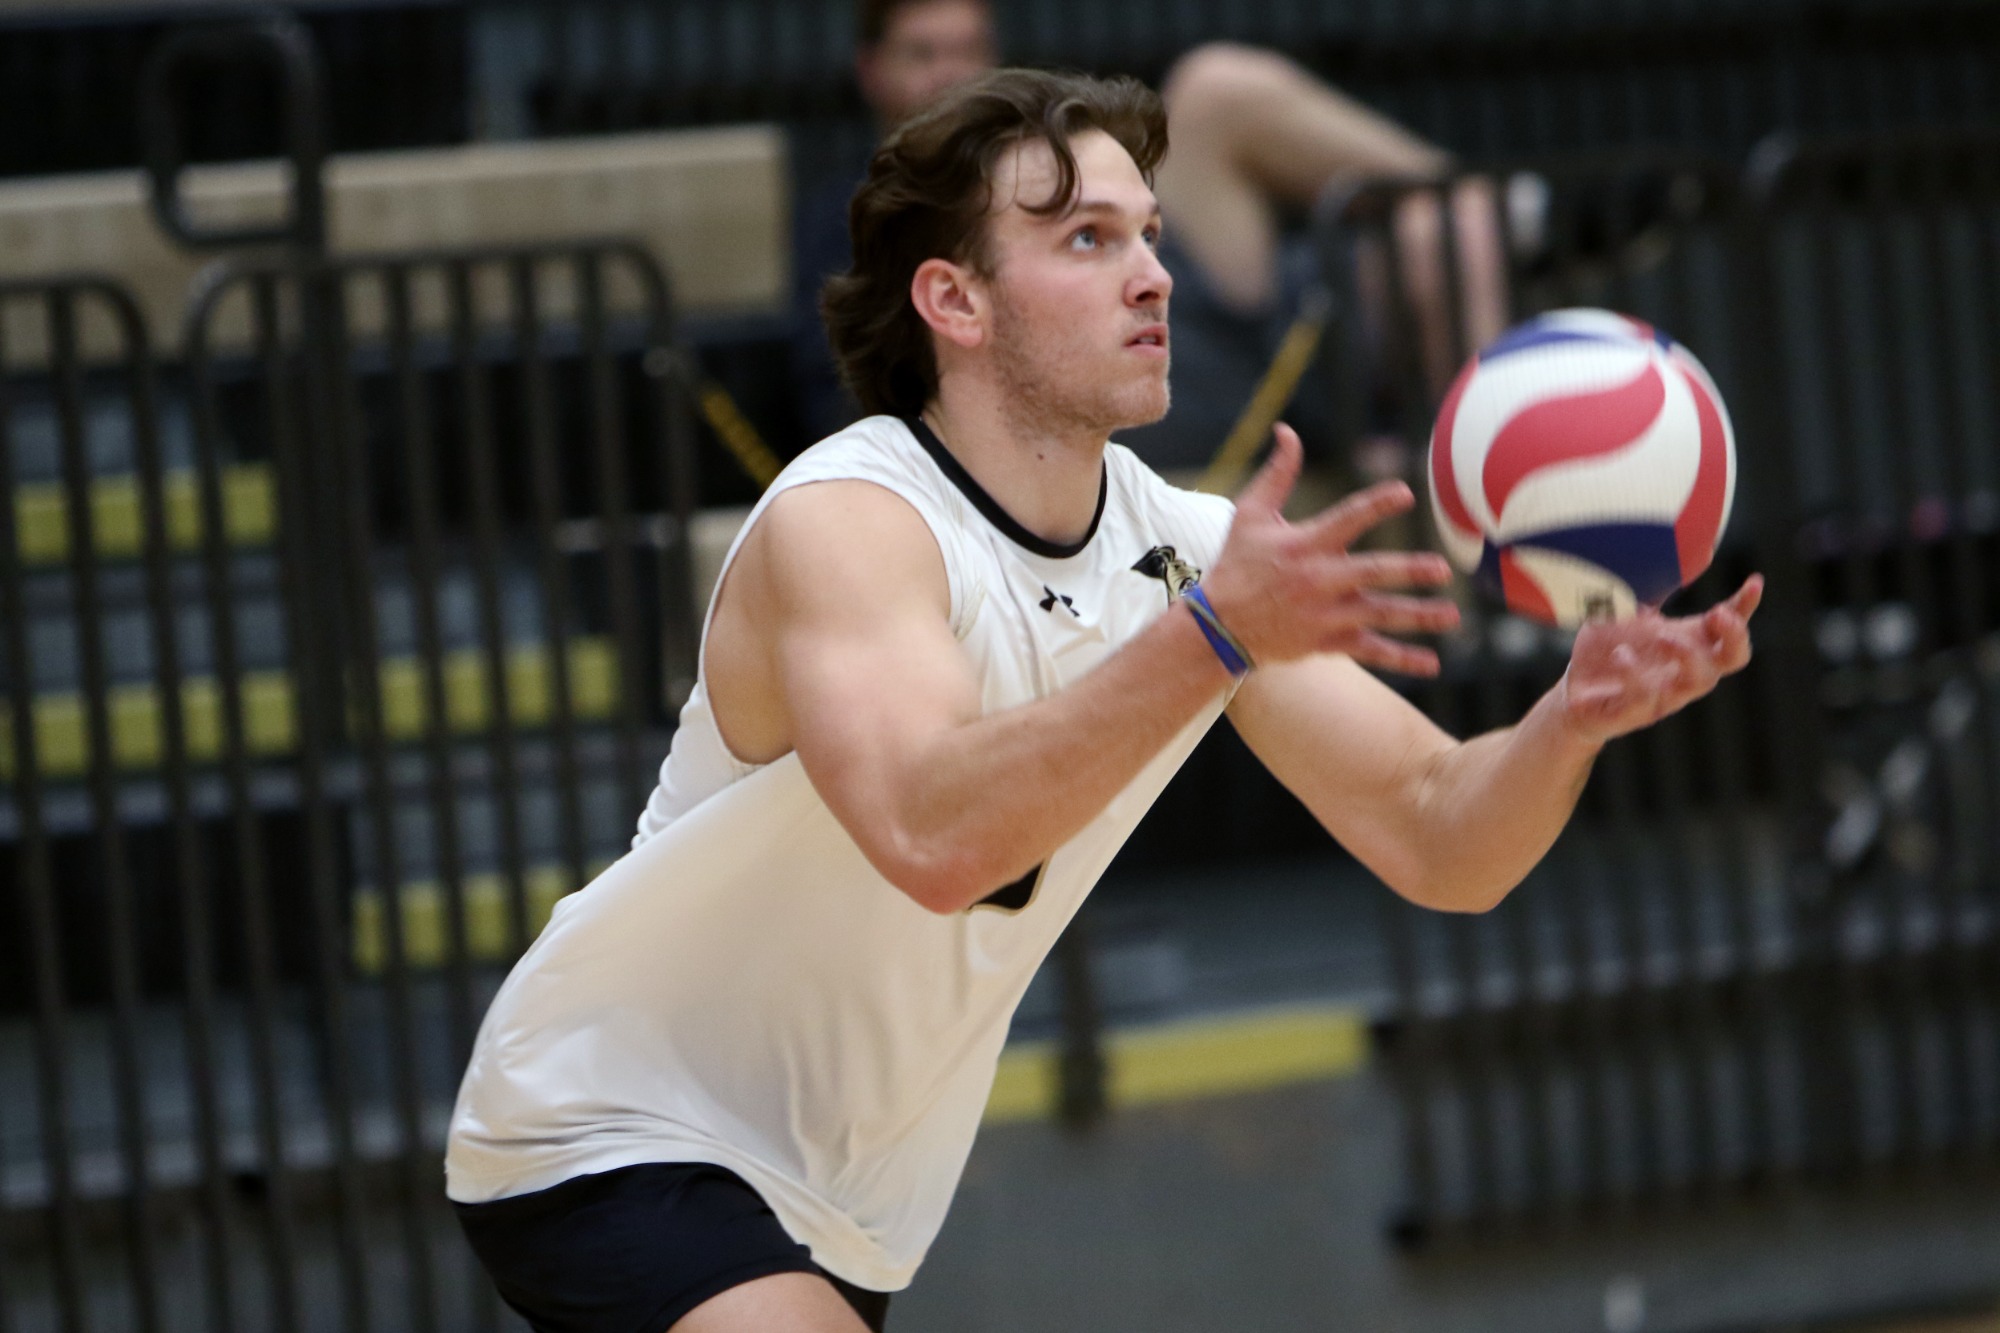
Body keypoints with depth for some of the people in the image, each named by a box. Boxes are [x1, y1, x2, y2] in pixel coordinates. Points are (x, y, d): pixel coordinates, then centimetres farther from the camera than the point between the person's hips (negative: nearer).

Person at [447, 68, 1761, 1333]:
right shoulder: (845, 520, -23)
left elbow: (1435, 842, -5)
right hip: (612, 1141, -8)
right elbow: (929, 833, -42)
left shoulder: (1198, 554, -2)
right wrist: (1215, 635, -50)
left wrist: (1572, 718, -27)